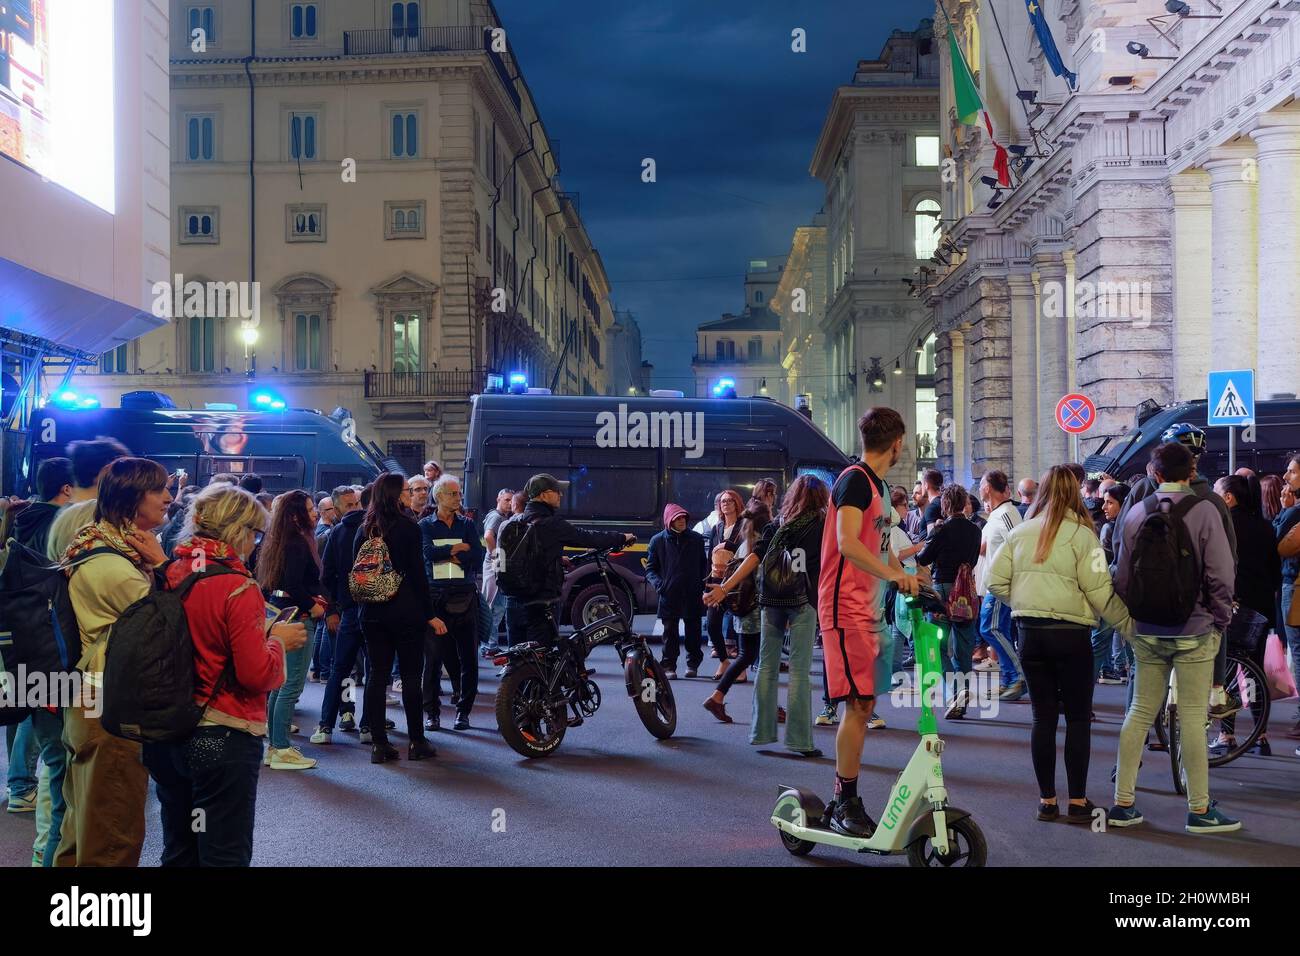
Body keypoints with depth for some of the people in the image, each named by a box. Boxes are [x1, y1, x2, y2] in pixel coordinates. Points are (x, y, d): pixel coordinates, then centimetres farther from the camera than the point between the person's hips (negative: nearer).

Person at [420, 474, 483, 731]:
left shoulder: (467, 524, 12)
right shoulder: (426, 525, 8)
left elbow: (478, 558, -1)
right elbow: (428, 553, -11)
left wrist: (447, 555, -8)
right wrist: (459, 549, -5)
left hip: (464, 597, 2)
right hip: (435, 596, -2)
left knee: (468, 657, 0)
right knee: (433, 656, -3)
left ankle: (464, 709, 9)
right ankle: (431, 711, 5)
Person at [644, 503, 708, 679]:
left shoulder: (697, 539, 9)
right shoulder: (658, 541, 4)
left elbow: (704, 566, 16)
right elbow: (650, 568, 8)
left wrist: (702, 585, 2)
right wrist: (658, 584, -9)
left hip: (693, 595, 1)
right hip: (669, 595, -1)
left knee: (693, 631, 7)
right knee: (670, 633, 1)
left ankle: (693, 664, 22)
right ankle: (669, 666, 8)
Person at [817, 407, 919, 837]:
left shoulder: (879, 486, 18)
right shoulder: (854, 480, -12)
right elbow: (847, 543, -26)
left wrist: (907, 577, 23)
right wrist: (894, 574, -35)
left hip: (868, 610, 10)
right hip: (846, 610, -10)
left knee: (862, 706, 11)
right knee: (858, 705, -12)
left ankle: (847, 802, 17)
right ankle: (845, 805, -5)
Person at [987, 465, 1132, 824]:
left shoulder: (1019, 533, 5)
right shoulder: (1081, 534, -7)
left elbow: (995, 582, 2)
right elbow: (1099, 590, -12)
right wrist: (1128, 623, -2)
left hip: (1029, 632, 4)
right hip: (1070, 633, -4)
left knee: (1043, 717, 10)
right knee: (1078, 717, 6)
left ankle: (1047, 800, 14)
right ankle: (1078, 801, 8)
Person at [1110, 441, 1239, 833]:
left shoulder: (1136, 513, 2)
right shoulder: (1203, 510, -10)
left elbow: (1122, 575, 6)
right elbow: (1222, 575, -11)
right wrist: (1220, 620, 2)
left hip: (1147, 632, 4)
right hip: (1194, 631, -4)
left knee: (1140, 713, 11)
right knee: (1193, 719, 1)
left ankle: (1123, 804, 13)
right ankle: (1200, 810, 7)